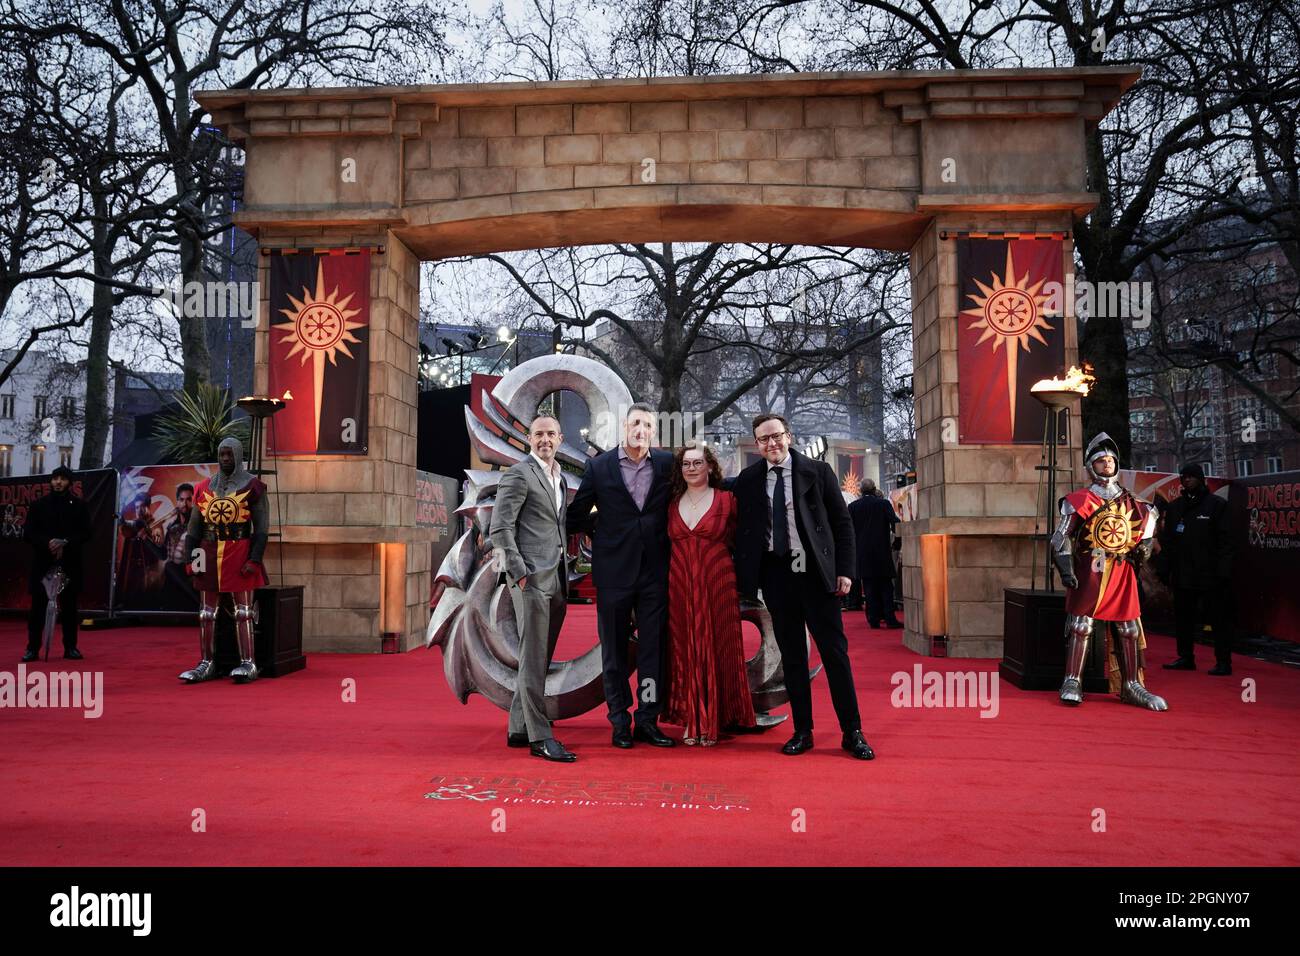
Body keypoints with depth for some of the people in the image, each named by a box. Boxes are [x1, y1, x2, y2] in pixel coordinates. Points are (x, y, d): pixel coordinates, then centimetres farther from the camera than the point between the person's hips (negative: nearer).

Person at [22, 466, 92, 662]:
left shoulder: (79, 505, 6)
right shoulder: (38, 504, 7)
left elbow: (85, 533, 0)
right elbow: (28, 533, 1)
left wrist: (65, 542, -16)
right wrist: (48, 542, -16)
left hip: (70, 563, 0)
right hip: (42, 562, 0)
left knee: (69, 606, 4)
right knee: (38, 605, 1)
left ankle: (70, 647, 11)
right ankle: (33, 648, 8)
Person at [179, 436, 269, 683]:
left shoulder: (252, 487, -1)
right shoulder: (204, 488, 12)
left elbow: (260, 528, -4)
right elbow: (194, 527, 13)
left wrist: (254, 559, -12)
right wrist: (191, 557, 4)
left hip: (239, 555, -4)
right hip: (209, 555, 5)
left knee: (242, 611, -3)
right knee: (206, 612, 7)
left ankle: (247, 663, 0)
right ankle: (206, 663, 15)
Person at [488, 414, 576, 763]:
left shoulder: (559, 479, 19)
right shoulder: (518, 473, -5)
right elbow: (499, 528, -11)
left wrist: (565, 575, 12)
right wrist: (519, 573, -15)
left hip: (556, 578, 8)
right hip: (532, 577, -8)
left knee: (539, 658, 12)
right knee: (533, 658, -5)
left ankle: (518, 729, 22)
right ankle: (539, 737, -1)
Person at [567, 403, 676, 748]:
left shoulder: (667, 464, 2)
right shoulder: (599, 466, 0)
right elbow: (575, 515, 7)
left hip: (655, 570, 1)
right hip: (614, 570, -1)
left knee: (653, 648, 5)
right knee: (614, 650, 7)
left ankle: (648, 720, 15)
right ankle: (619, 721, 18)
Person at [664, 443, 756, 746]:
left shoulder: (726, 500, 0)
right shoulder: (672, 503, 8)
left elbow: (739, 538, 6)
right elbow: (666, 541, 14)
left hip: (717, 584, -3)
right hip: (679, 585, 3)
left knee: (716, 650, 2)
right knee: (684, 651, 6)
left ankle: (713, 721, 13)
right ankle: (691, 720, 15)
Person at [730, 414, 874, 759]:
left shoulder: (818, 472, 1)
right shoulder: (748, 480, 6)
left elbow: (842, 522, 2)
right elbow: (741, 530, 10)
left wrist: (845, 570, -5)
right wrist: (743, 576, 0)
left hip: (816, 573, -2)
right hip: (775, 576, 2)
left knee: (835, 652, 1)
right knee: (791, 655, 8)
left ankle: (852, 732, 10)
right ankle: (802, 731, 18)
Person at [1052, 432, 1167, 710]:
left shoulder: (1133, 503, 12)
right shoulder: (1080, 500, -1)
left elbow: (1146, 526, 28)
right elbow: (1061, 537, -4)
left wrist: (1143, 547, 11)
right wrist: (1066, 569, -12)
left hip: (1123, 572, 4)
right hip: (1089, 571, -4)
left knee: (1129, 629, 5)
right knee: (1081, 626, -4)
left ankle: (1132, 686, 15)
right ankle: (1072, 683, 2)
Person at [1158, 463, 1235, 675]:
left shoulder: (1217, 504, -2)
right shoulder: (1174, 506, 13)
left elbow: (1225, 541, -7)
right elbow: (1166, 541, 14)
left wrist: (1223, 571, -14)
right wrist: (1164, 568, 8)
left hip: (1210, 576, -5)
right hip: (1182, 576, 5)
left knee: (1218, 618, 0)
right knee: (1182, 618, 11)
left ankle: (1223, 662, 6)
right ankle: (1186, 657, 22)